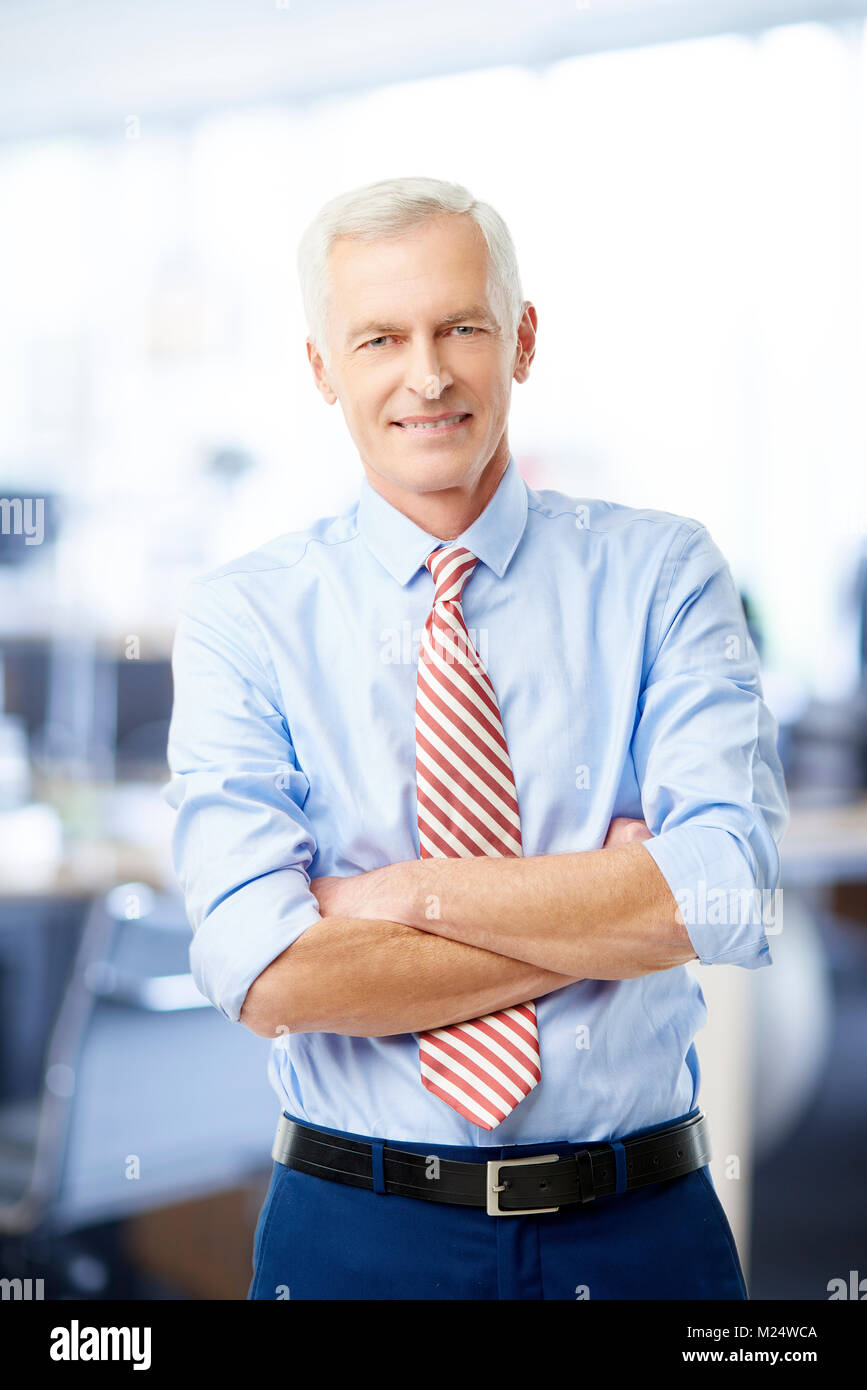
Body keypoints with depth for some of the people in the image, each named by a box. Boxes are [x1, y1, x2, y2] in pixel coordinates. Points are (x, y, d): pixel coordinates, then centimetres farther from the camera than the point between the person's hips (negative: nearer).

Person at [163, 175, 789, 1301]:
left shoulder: (663, 573, -2)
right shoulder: (240, 618, -5)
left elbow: (732, 890, -15)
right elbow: (265, 973, -16)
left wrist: (411, 893, -16)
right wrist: (608, 908, -15)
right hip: (355, 1236, -1)